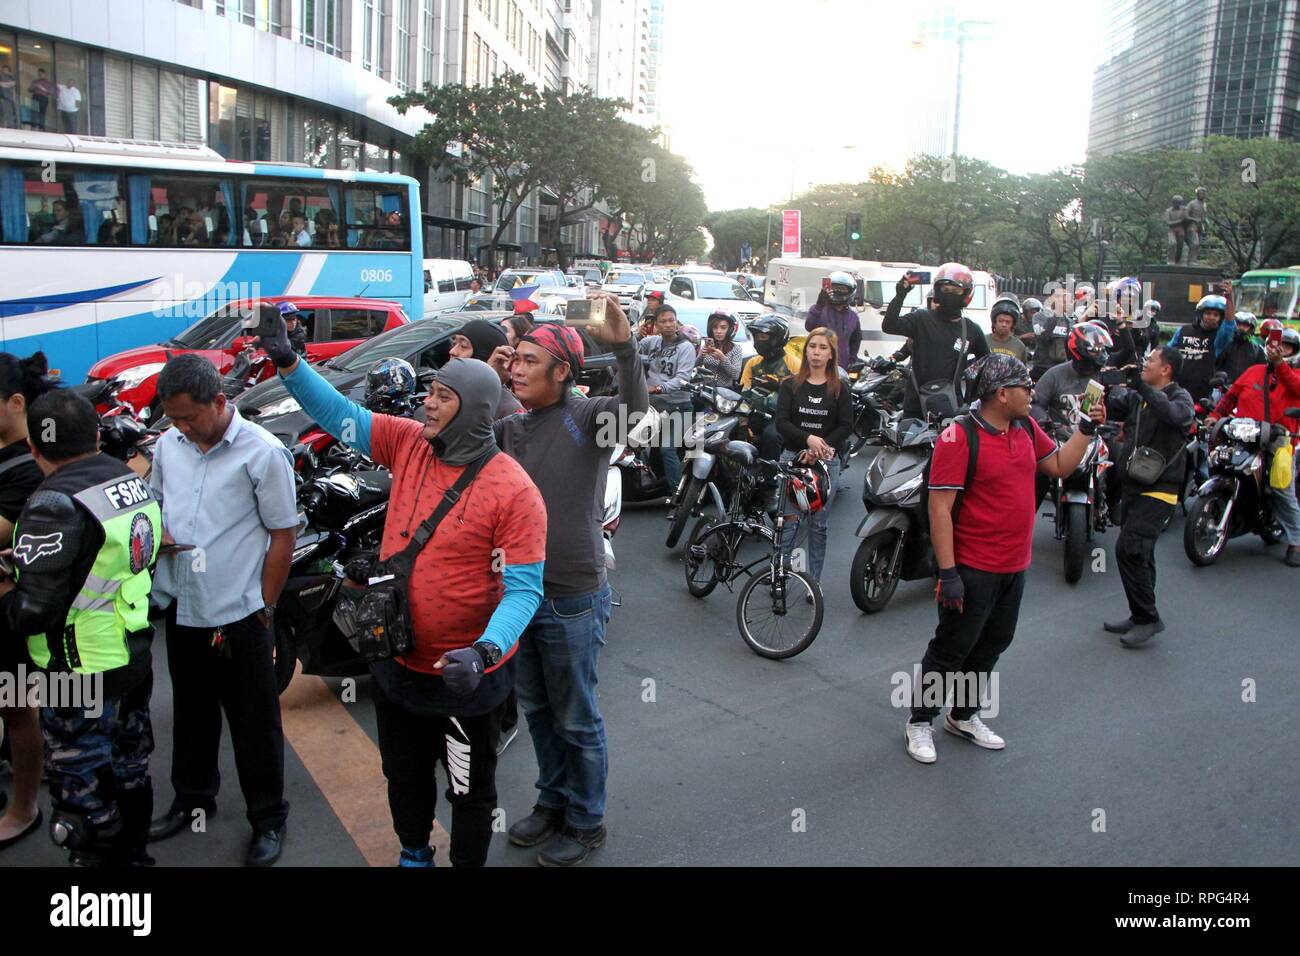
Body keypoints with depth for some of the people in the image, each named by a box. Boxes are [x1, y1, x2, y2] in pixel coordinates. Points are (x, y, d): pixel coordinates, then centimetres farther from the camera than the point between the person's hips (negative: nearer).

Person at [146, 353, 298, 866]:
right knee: (191, 712, 22)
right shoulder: (168, 444, 2)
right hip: (180, 609, 6)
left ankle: (267, 818, 24)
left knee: (254, 724, 7)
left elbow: (283, 536, -10)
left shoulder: (263, 452, -14)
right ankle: (192, 798, 42)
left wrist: (263, 609, -9)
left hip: (239, 614, -5)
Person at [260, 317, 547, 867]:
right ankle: (413, 853, 54)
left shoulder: (513, 491, -22)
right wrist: (287, 362, -17)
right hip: (396, 663, 6)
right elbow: (336, 413, -2)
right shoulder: (409, 444, -4)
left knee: (470, 790, 15)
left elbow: (524, 588, -22)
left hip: (465, 676, -6)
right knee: (404, 775, 29)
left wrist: (485, 651, -35)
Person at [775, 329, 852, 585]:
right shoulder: (790, 385, 4)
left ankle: (814, 582, 14)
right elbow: (781, 422, -6)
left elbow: (846, 427, -1)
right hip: (793, 458, -1)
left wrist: (819, 450, -14)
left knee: (819, 524, 5)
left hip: (827, 461, 1)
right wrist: (808, 439, -22)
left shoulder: (840, 390, 6)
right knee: (792, 520, -8)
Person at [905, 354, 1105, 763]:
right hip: (973, 569, -8)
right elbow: (940, 507, -21)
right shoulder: (959, 437, -20)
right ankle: (920, 722, 22)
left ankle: (963, 716, 38)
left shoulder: (1026, 428, 5)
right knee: (951, 649, 4)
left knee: (991, 645, 20)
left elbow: (1060, 465, 20)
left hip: (1014, 566, 8)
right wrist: (948, 572, -23)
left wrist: (1087, 428, 7)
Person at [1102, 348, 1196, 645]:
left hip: (1159, 489, -8)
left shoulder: (1180, 396, -9)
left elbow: (1174, 414, -30)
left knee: (1129, 549, -18)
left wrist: (1144, 388, -37)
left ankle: (1147, 618, -6)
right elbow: (1111, 410, 2)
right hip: (1132, 484, 8)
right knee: (1139, 553, 16)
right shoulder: (1135, 395, 10)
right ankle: (1141, 617, 29)